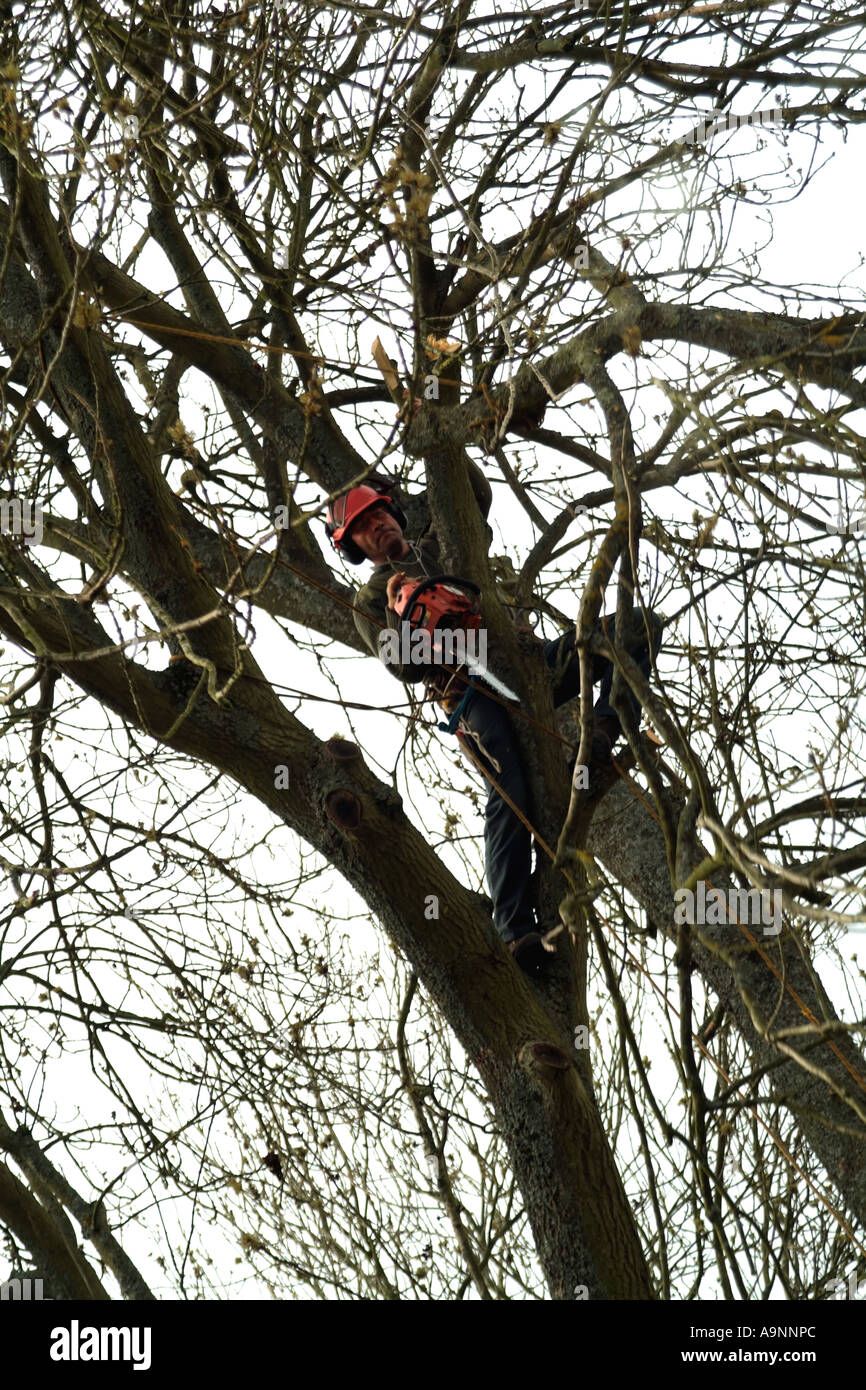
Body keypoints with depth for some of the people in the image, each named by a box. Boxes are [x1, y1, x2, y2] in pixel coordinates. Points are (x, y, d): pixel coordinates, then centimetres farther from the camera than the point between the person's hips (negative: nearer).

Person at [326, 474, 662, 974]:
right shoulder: (372, 603, 17)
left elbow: (479, 494, 26)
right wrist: (398, 614, -14)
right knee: (511, 798, -28)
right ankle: (516, 932, -28)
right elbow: (407, 669, 2)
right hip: (476, 692, -5)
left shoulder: (441, 544, 31)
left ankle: (602, 738, -30)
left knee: (639, 627, -15)